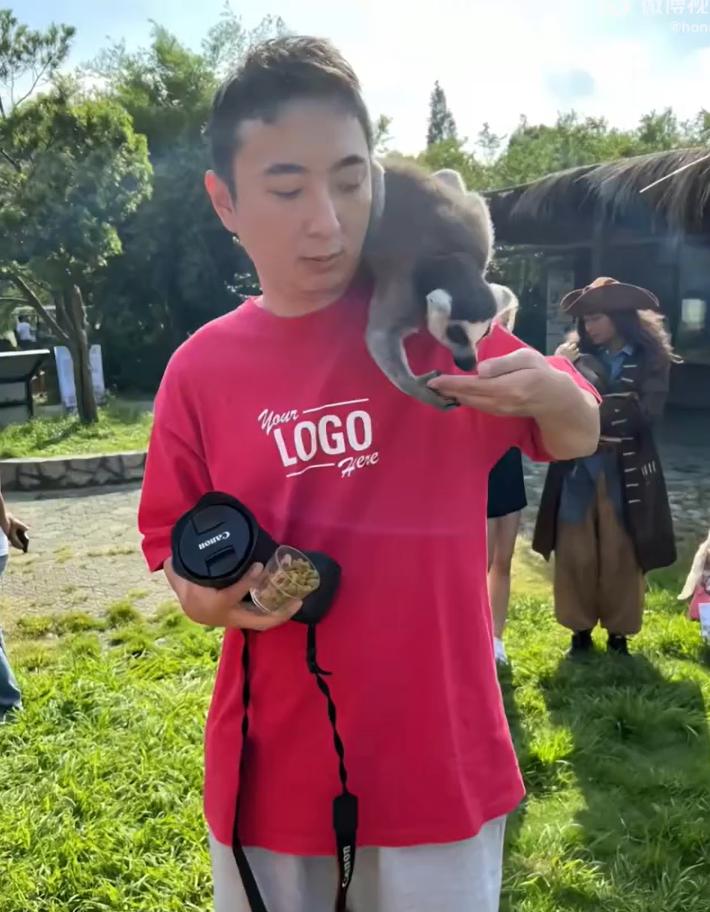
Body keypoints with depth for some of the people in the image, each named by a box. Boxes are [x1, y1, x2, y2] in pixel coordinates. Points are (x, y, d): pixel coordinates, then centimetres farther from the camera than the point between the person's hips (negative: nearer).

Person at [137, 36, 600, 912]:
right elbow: (175, 547, 4)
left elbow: (580, 439, 4)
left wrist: (550, 391, -18)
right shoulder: (202, 367, -6)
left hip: (438, 757, 0)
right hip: (272, 764, 1)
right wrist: (211, 598, -17)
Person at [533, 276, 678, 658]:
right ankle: (580, 628, 21)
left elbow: (647, 412, -11)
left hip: (626, 469, -1)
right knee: (575, 551, 4)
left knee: (621, 553, 7)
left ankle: (618, 632, 23)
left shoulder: (650, 358, -1)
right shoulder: (574, 354, 3)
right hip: (577, 466, 1)